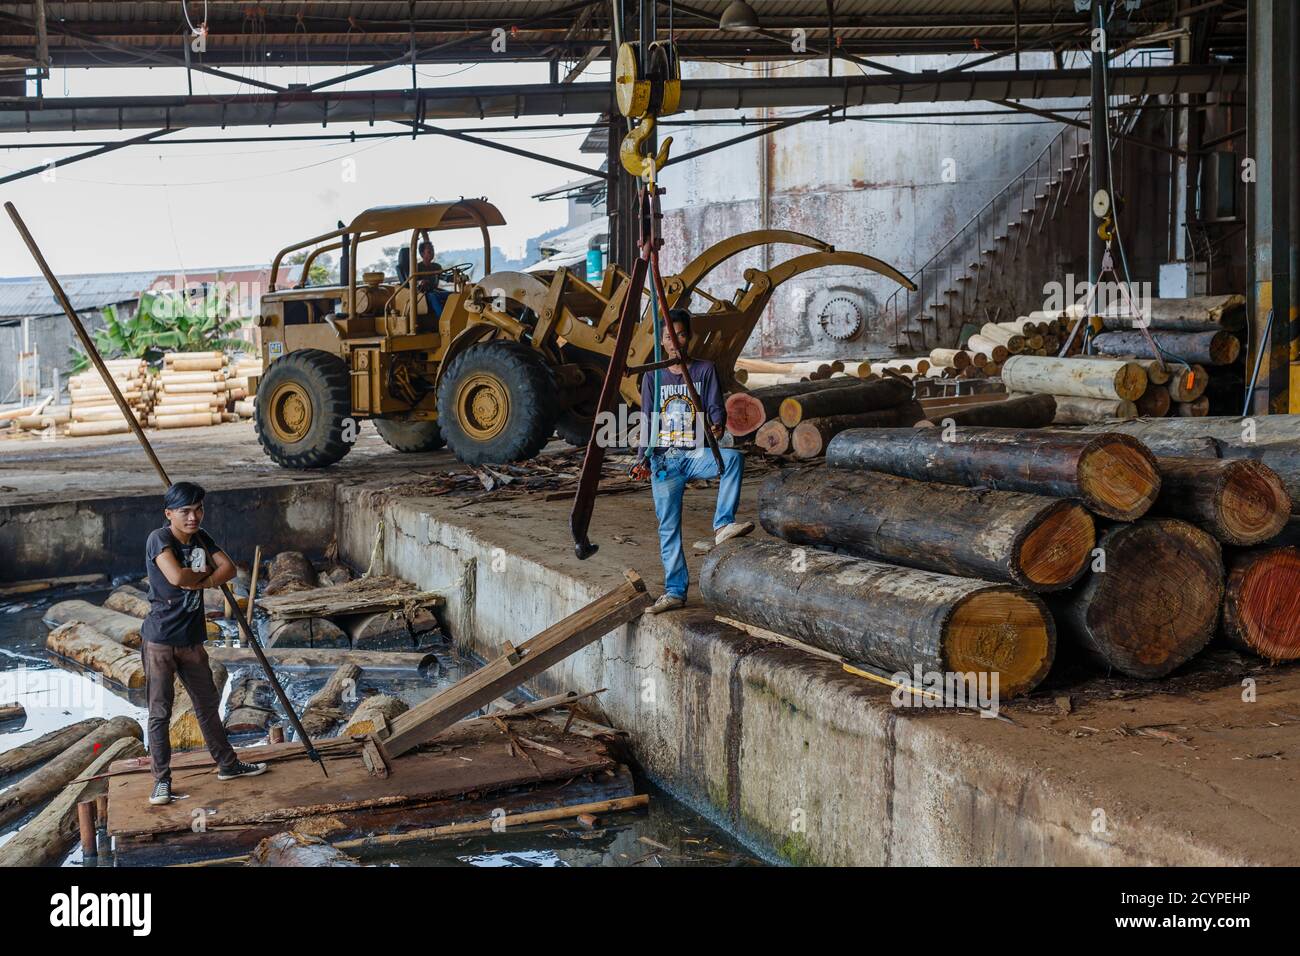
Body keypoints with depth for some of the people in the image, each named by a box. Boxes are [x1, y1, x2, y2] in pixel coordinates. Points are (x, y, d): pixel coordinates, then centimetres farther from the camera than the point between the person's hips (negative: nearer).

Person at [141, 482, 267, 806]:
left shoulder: (201, 538, 6)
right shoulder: (159, 539, -16)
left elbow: (229, 567, -1)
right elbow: (176, 576, -31)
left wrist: (203, 582, -19)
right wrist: (205, 572, -12)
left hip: (191, 639, 7)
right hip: (160, 640, -7)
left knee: (208, 704, 18)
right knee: (159, 712, 1)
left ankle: (228, 764, 32)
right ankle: (162, 779, 11)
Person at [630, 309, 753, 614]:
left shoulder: (704, 370, 5)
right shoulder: (653, 376, 10)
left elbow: (716, 408, -2)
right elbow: (647, 421, 11)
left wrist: (717, 426, -26)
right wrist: (643, 459, 0)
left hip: (696, 454, -1)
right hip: (663, 459, 2)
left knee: (733, 457, -33)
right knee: (668, 526, -2)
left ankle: (723, 525, -32)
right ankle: (674, 590, 4)